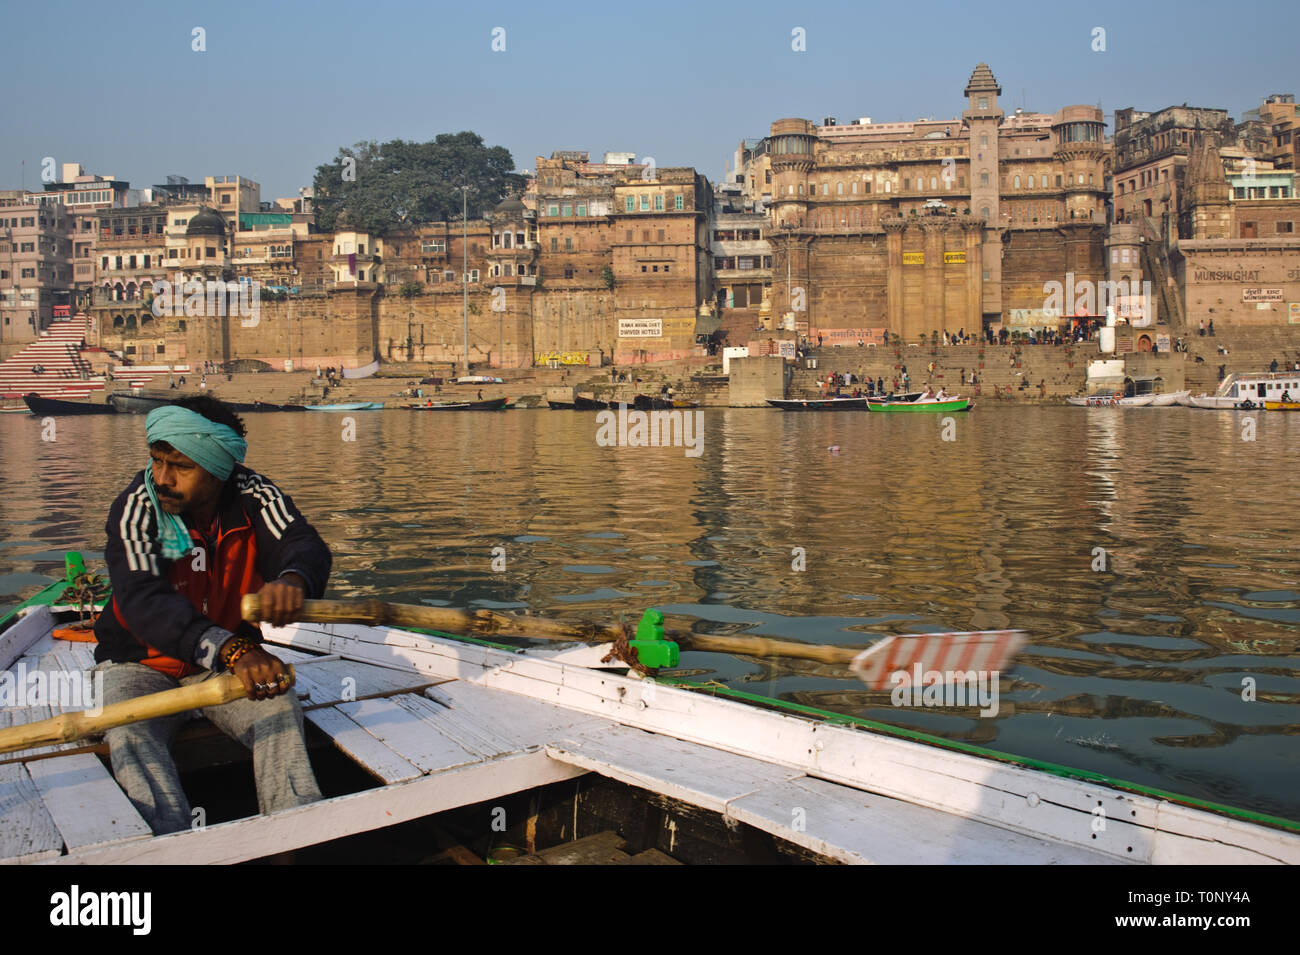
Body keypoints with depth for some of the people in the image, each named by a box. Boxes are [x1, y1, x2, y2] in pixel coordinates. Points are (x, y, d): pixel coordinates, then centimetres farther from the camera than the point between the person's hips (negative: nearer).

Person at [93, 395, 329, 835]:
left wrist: (292, 580, -57)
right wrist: (232, 650, -52)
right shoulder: (135, 507, -19)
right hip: (142, 663, -1)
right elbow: (143, 599, -34)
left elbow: (304, 544, -28)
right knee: (130, 733, -32)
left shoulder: (252, 496, -12)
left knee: (281, 709, -28)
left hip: (231, 660, 1)